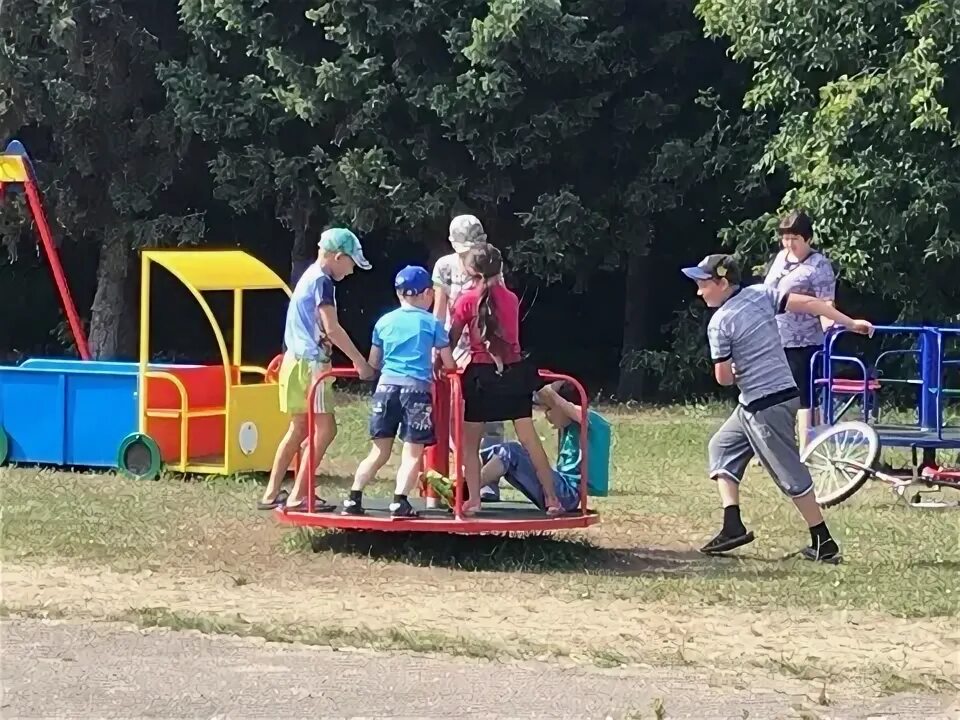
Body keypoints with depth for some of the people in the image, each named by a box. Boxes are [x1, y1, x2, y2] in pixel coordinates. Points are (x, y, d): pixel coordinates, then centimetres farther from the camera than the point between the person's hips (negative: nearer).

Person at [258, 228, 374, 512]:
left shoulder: (309, 277, 17)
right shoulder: (322, 281, -13)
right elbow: (332, 329, -19)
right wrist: (360, 362, -15)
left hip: (298, 361, 10)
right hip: (309, 363, -10)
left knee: (299, 429, 14)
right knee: (325, 428, -8)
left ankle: (272, 493, 16)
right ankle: (297, 496, -10)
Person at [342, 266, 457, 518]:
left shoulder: (384, 322, 13)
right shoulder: (432, 323, 4)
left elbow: (373, 363, 19)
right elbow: (449, 364, 6)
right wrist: (434, 367, 28)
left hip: (386, 386, 4)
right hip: (417, 389, -4)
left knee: (379, 452, 13)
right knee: (412, 454, -2)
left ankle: (353, 499, 8)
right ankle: (399, 502, -16)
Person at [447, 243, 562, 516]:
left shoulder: (468, 299, -3)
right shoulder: (511, 299, 7)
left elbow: (451, 340, 1)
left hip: (482, 375, -4)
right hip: (514, 372, 4)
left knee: (470, 442, 7)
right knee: (529, 438, 7)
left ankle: (473, 500, 1)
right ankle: (551, 498, 5)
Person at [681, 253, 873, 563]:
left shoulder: (720, 323, -14)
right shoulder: (761, 294, 4)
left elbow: (723, 377, -12)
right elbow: (809, 303, -1)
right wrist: (850, 323, 2)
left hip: (766, 406, -9)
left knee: (790, 474, -3)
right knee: (722, 448, 17)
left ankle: (824, 542, 1)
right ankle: (733, 526, 11)